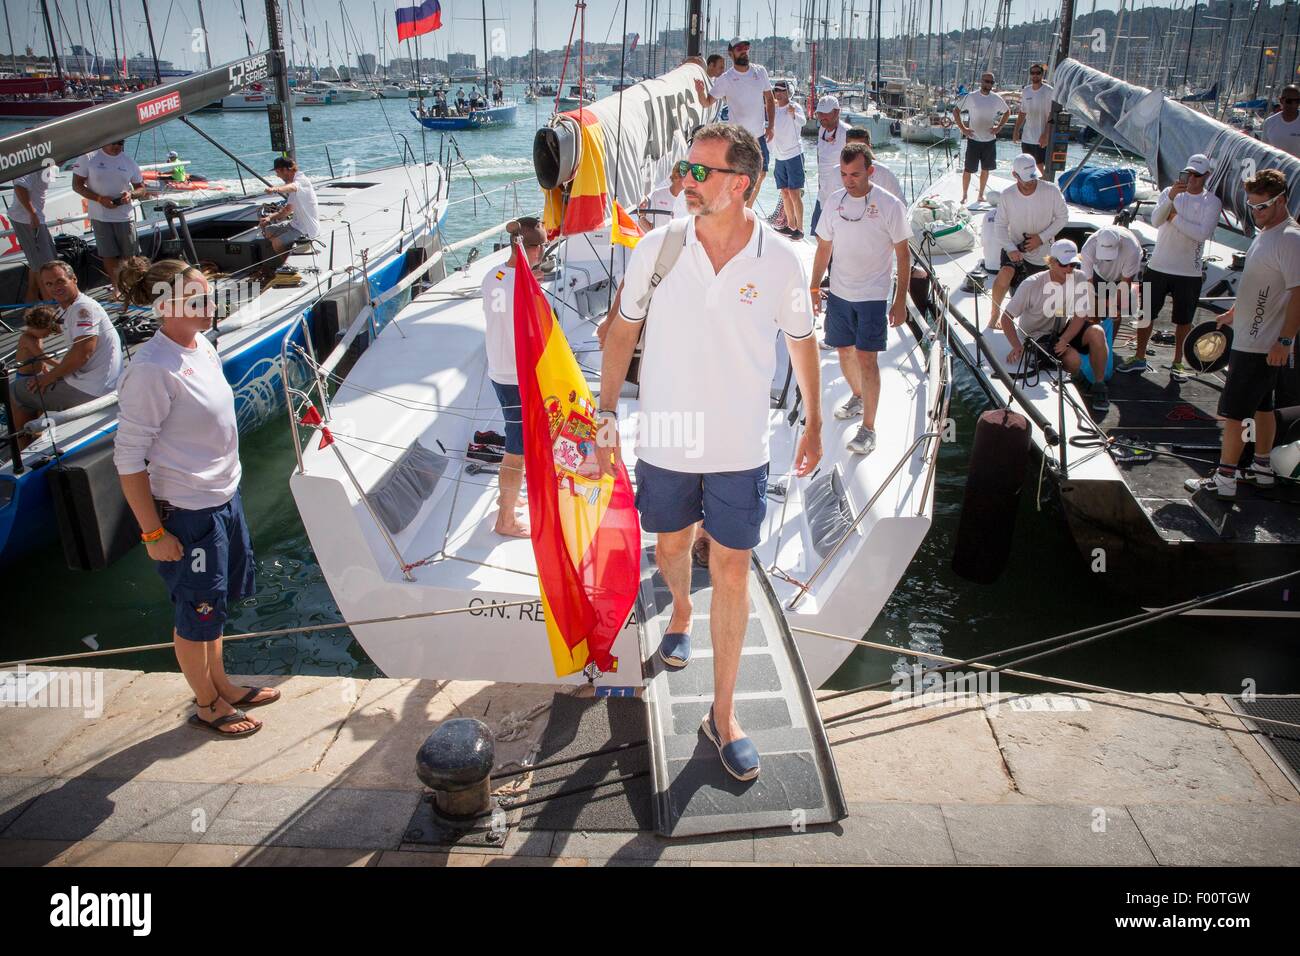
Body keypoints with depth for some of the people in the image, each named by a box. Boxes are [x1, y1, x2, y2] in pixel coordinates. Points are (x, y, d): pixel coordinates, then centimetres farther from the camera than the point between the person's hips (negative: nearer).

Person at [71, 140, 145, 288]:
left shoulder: (129, 161, 6)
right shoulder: (89, 157, -3)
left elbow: (141, 188, 13)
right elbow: (77, 185, -2)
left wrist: (131, 194, -11)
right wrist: (100, 199, -16)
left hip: (125, 216, 2)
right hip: (100, 216, -2)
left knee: (129, 255, 3)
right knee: (109, 256, 2)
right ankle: (116, 287, 12)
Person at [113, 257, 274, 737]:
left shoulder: (202, 347, 2)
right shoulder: (152, 370, -24)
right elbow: (128, 457, -21)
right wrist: (154, 533, -18)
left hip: (223, 499, 8)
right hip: (185, 514, -8)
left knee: (215, 602, 23)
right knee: (197, 611, 11)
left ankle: (220, 684, 43)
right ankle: (207, 705, 31)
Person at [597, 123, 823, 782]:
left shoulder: (781, 262, -10)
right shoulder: (656, 248, -8)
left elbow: (802, 344, 5)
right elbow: (623, 333, 3)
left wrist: (813, 426, 10)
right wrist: (607, 416, 1)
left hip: (739, 449, -1)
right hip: (664, 440, 2)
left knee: (731, 572, 4)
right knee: (671, 546, 20)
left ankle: (723, 714, 17)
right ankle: (682, 614, 56)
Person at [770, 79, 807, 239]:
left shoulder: (795, 107, -10)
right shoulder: (773, 109, 9)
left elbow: (802, 122, -31)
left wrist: (794, 114, -50)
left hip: (794, 155, -7)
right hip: (780, 156, 7)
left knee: (794, 193, -10)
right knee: (785, 192, 12)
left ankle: (800, 228, -6)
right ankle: (790, 225, 23)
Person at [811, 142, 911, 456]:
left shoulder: (890, 205, -11)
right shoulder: (834, 201, 1)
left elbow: (903, 254, -5)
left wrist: (901, 300, -7)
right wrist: (814, 288, 11)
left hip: (873, 296, -5)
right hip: (839, 292, 5)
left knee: (866, 358, -8)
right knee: (845, 350, 16)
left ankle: (868, 427, -2)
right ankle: (857, 397, 42)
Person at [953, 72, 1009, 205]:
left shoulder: (997, 99, 0)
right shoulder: (971, 97, -8)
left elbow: (1007, 112, 16)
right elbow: (955, 111, -2)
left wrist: (999, 127, 3)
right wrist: (962, 128, -8)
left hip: (990, 140, 3)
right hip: (974, 140, -3)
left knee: (985, 169, 10)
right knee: (968, 169, 0)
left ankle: (981, 195, 22)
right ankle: (964, 196, 12)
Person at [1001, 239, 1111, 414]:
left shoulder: (1079, 280, -11)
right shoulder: (1032, 285, -20)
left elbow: (1081, 316, -9)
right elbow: (1006, 317, -17)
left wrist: (1064, 340, -26)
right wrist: (1017, 346, -32)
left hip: (1065, 329, 4)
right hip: (1038, 335, -4)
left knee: (1097, 333, -25)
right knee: (1073, 359, -30)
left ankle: (1099, 387, -8)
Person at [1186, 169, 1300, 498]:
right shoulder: (1264, 233, 11)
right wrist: (1235, 311, 31)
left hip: (1261, 346, -10)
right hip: (1249, 339, 10)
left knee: (1233, 411, -6)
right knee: (1261, 406, 18)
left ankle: (1224, 478, 2)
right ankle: (1262, 469, 30)